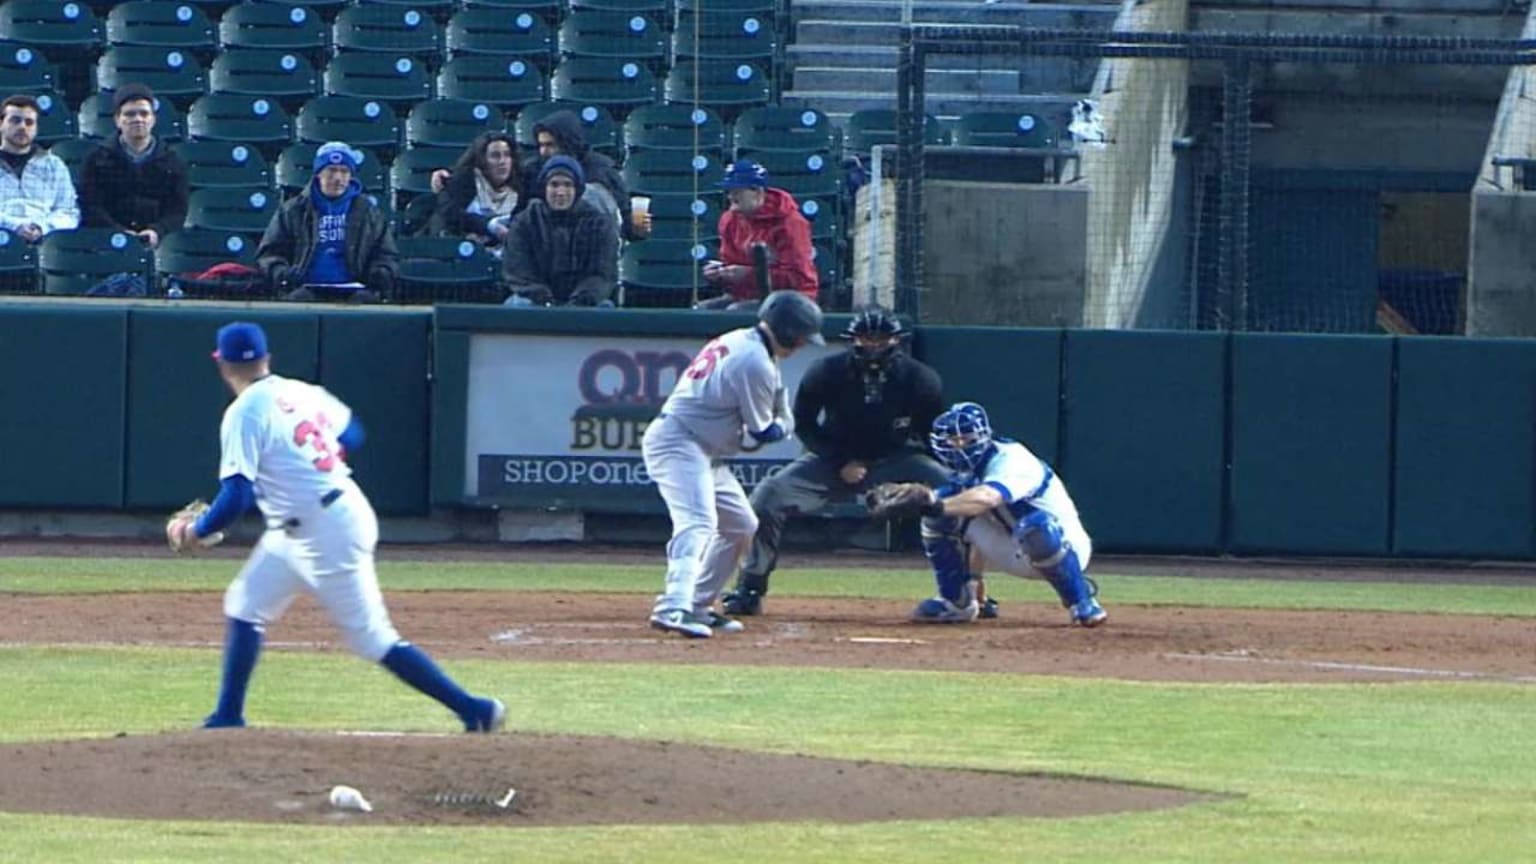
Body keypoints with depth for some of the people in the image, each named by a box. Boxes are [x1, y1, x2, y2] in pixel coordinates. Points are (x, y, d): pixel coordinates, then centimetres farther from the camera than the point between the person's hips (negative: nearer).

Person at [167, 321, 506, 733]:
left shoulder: (244, 414, -16)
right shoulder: (303, 393, 7)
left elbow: (236, 496, -22)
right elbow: (351, 435, 21)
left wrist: (196, 532, -7)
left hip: (325, 539, -9)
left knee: (371, 637, -2)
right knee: (244, 606, 15)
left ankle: (473, 709, -1)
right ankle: (229, 715, 16)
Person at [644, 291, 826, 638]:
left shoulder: (737, 341, 14)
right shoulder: (756, 363, -18)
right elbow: (763, 432, -9)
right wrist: (782, 425, 12)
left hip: (706, 452, 11)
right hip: (679, 443, -11)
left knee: (741, 525, 19)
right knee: (698, 521, -27)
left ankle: (699, 606, 23)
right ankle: (674, 608, -44)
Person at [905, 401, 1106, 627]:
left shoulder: (1011, 460, -26)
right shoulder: (965, 473, 1)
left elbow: (987, 498, -48)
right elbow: (980, 533, 11)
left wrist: (938, 506, -61)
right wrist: (972, 580, 7)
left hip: (1065, 546, -8)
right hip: (1015, 553, 8)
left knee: (1036, 528, -44)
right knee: (939, 517, -6)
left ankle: (1081, 602, -23)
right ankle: (957, 602, 4)